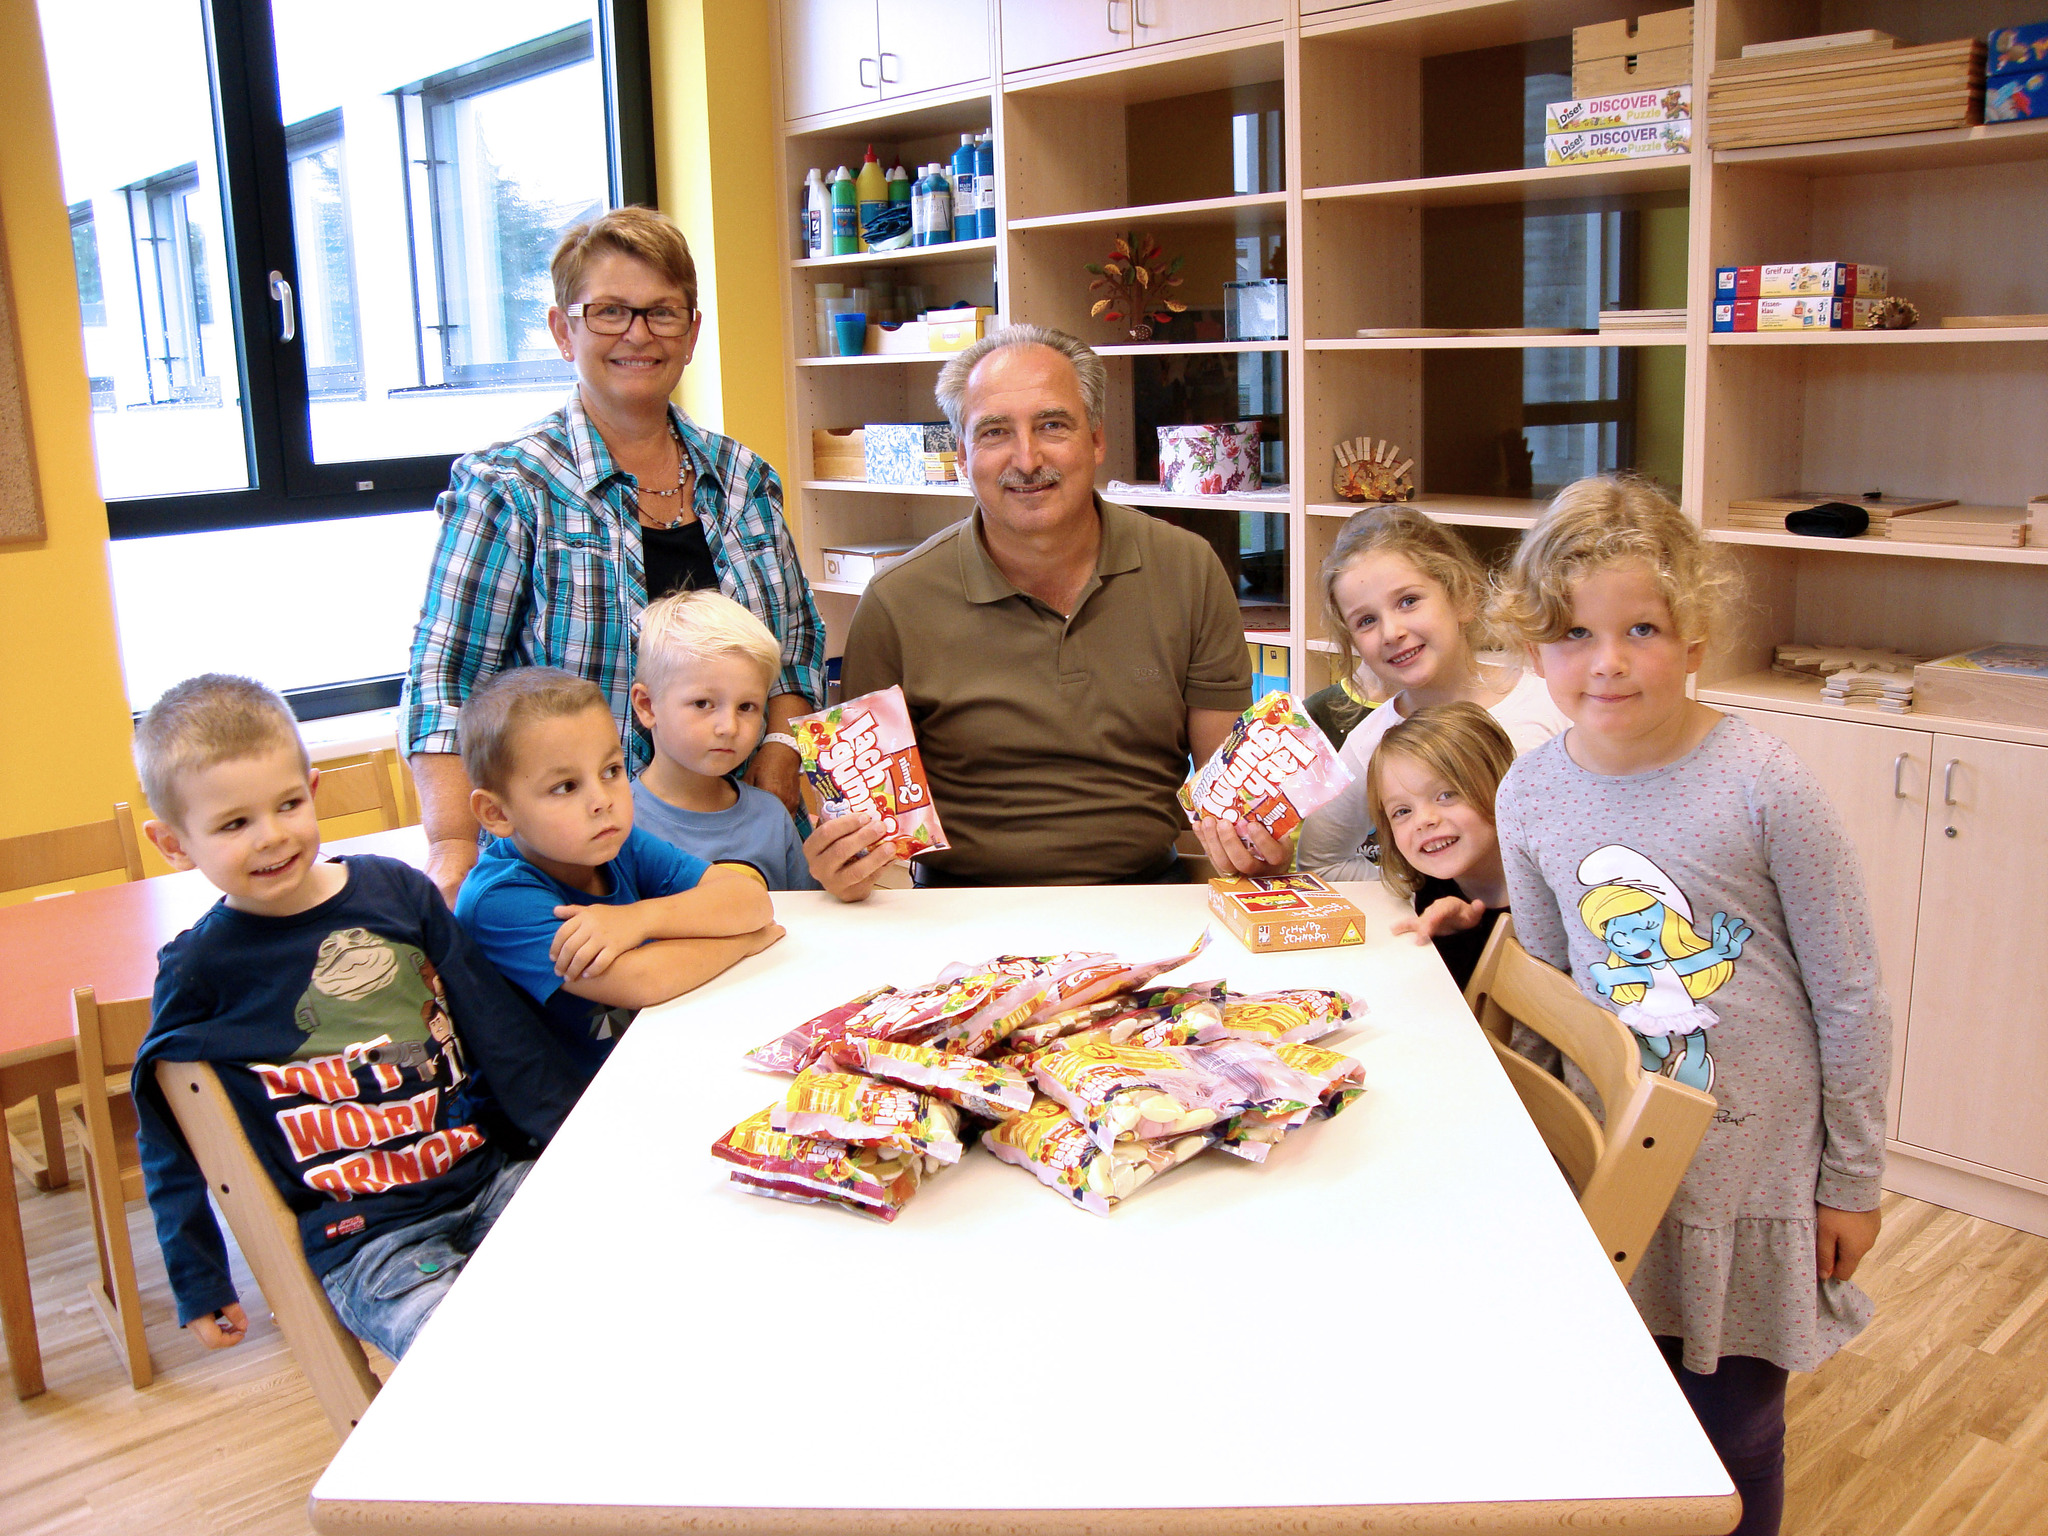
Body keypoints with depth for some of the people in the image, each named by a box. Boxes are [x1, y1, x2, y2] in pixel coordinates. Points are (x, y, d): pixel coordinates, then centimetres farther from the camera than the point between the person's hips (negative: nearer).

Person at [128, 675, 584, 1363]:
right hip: (364, 1240, -3)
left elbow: (501, 1029, 8)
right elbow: (167, 1143, 11)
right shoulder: (198, 971, -1)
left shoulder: (398, 890, 4)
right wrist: (200, 1286, 14)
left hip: (492, 1172, 4)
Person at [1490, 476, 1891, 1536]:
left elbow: (1851, 999, -9)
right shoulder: (1528, 797, -5)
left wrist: (1852, 1183, -3)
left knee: (1733, 1443, 10)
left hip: (1757, 1169, -3)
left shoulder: (1762, 786, -18)